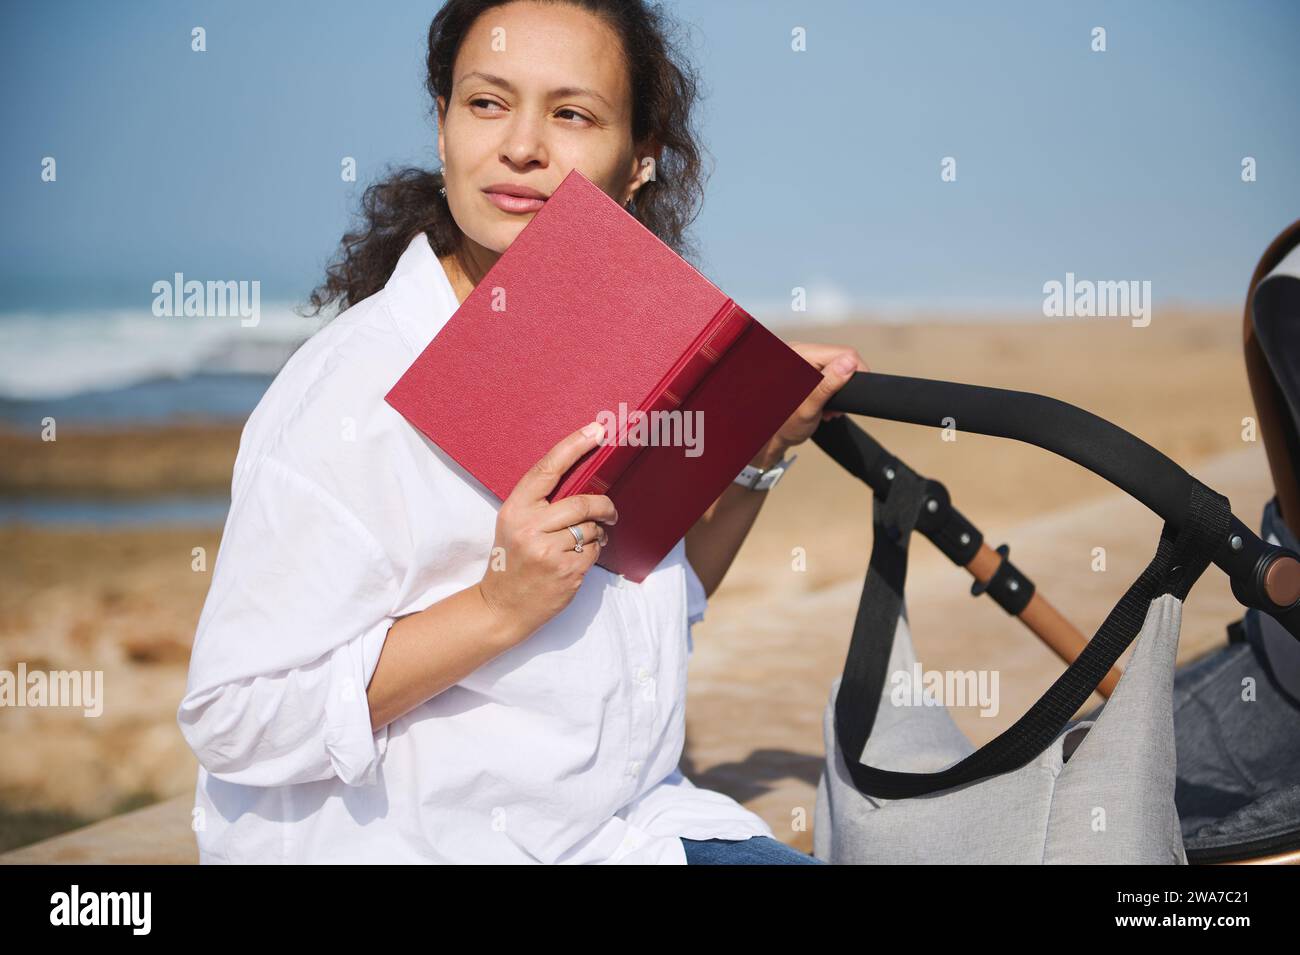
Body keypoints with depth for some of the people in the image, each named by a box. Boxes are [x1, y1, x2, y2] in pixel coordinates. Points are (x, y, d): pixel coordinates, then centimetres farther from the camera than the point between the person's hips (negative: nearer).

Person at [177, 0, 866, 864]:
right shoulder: (356, 389, -19)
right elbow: (234, 720, -20)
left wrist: (765, 448, 1)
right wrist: (502, 606, -27)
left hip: (630, 818, 6)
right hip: (413, 841, -5)